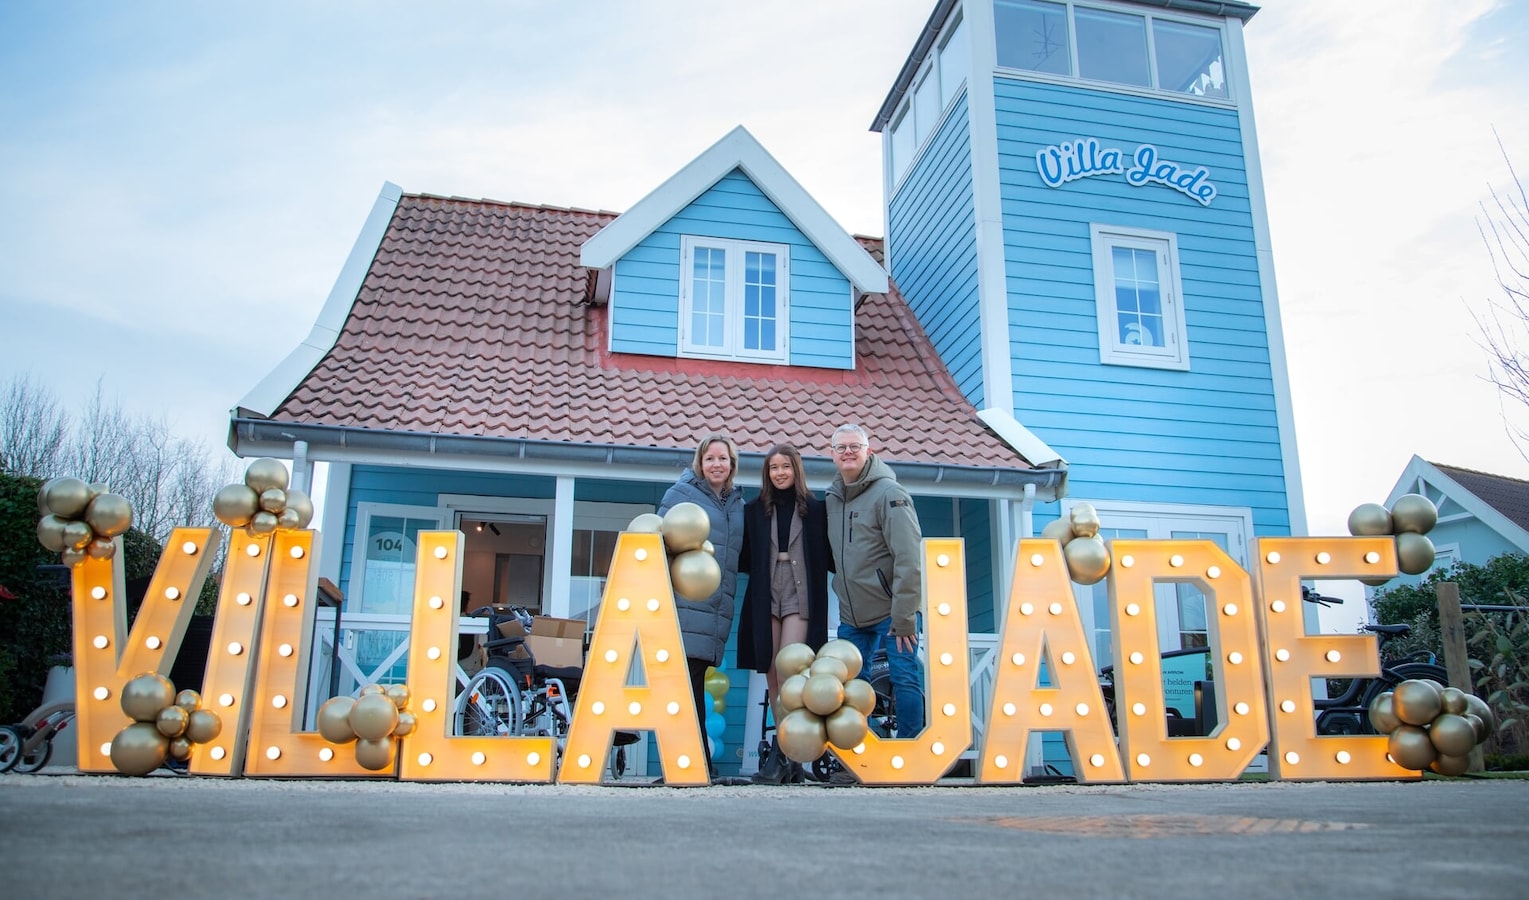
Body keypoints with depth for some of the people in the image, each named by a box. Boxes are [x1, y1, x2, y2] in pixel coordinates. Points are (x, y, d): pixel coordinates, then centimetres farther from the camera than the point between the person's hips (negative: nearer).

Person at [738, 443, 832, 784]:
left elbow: (829, 557, 7)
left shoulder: (815, 509, 7)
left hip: (800, 599, -2)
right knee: (772, 678, 3)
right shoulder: (754, 510, 11)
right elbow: (744, 559, 11)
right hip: (765, 600, 3)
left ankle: (780, 754, -14)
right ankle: (790, 757, 10)